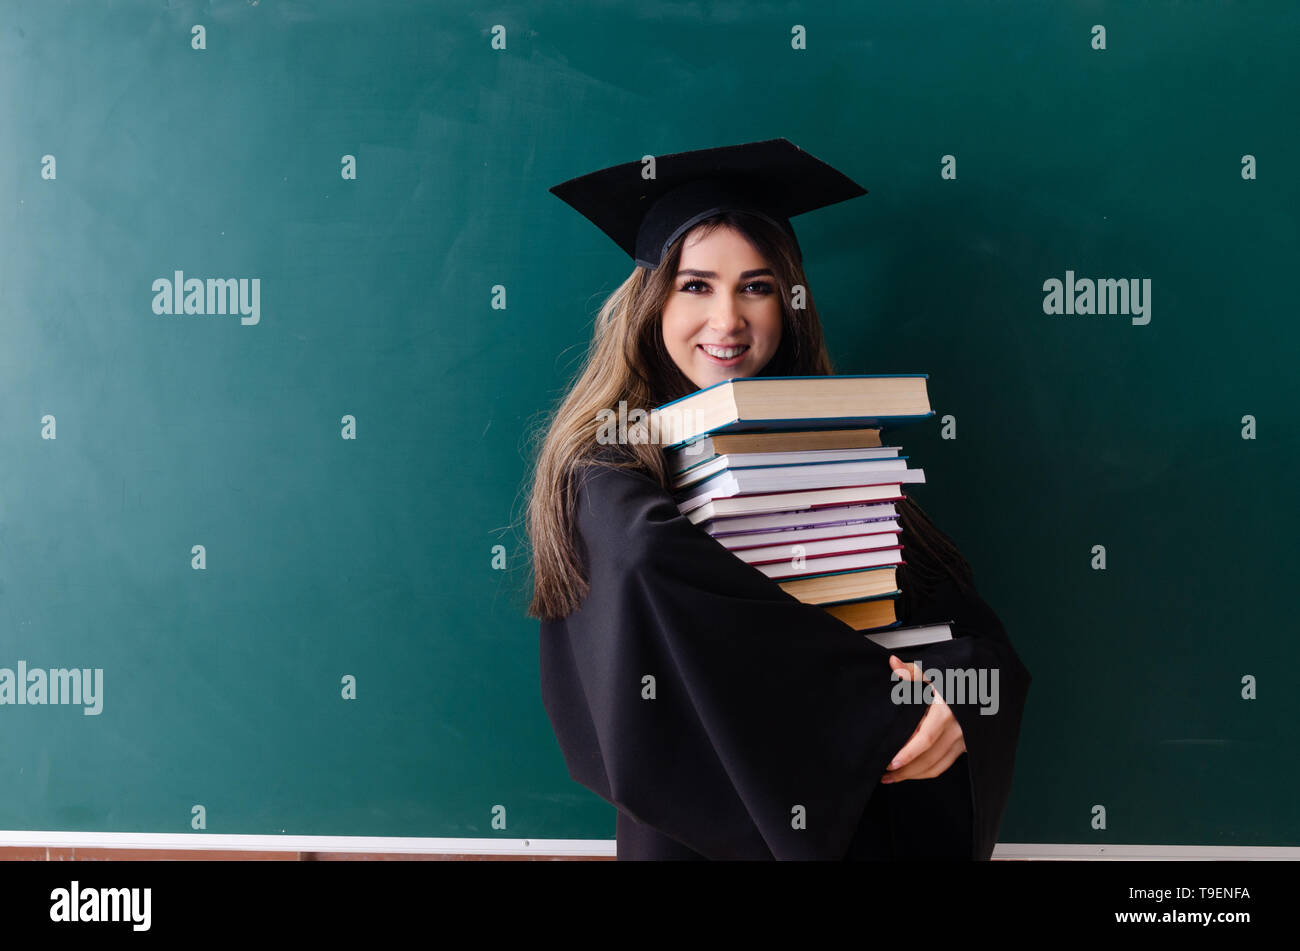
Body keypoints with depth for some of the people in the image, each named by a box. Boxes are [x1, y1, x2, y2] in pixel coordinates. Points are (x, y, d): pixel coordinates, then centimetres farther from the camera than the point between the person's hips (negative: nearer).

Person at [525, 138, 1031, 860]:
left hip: (857, 810, 2)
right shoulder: (609, 460, -6)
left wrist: (949, 701, -20)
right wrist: (881, 702, -28)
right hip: (699, 820, -2)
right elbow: (653, 561, -28)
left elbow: (967, 623, 1)